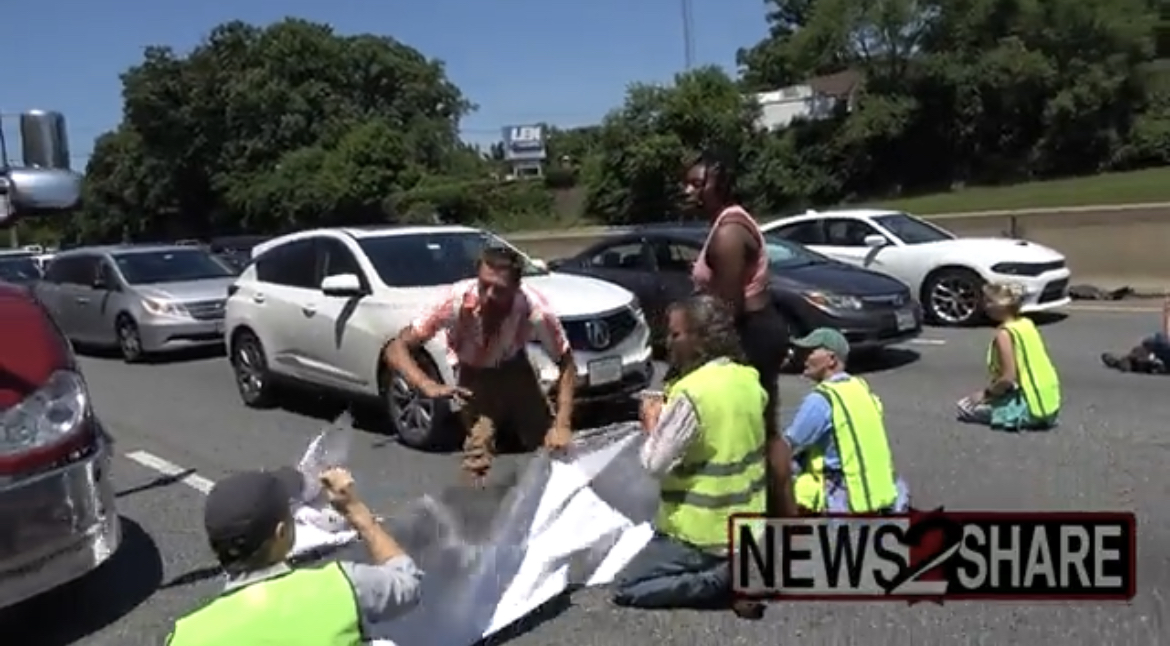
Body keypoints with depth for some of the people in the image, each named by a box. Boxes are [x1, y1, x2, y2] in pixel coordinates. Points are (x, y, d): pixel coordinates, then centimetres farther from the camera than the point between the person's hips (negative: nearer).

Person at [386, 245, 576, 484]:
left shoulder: (535, 308, -35)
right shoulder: (457, 301, -36)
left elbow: (566, 362, -21)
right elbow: (396, 348, -30)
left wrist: (562, 424, -31)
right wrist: (428, 385, -47)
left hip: (515, 369, 1)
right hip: (473, 374, -1)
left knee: (548, 444, -3)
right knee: (479, 442, -21)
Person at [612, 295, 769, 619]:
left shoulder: (691, 392, -24)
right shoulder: (749, 379, 0)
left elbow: (656, 464, -19)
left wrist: (653, 423, -2)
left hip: (704, 530, -8)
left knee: (626, 588, 4)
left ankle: (724, 577, -6)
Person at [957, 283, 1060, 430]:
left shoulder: (1004, 333, -17)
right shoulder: (1027, 324, 8)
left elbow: (1008, 378, -23)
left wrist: (985, 393, -7)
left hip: (1031, 406, -9)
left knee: (966, 406, 1)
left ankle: (1021, 417, -3)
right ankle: (1038, 417, 14)